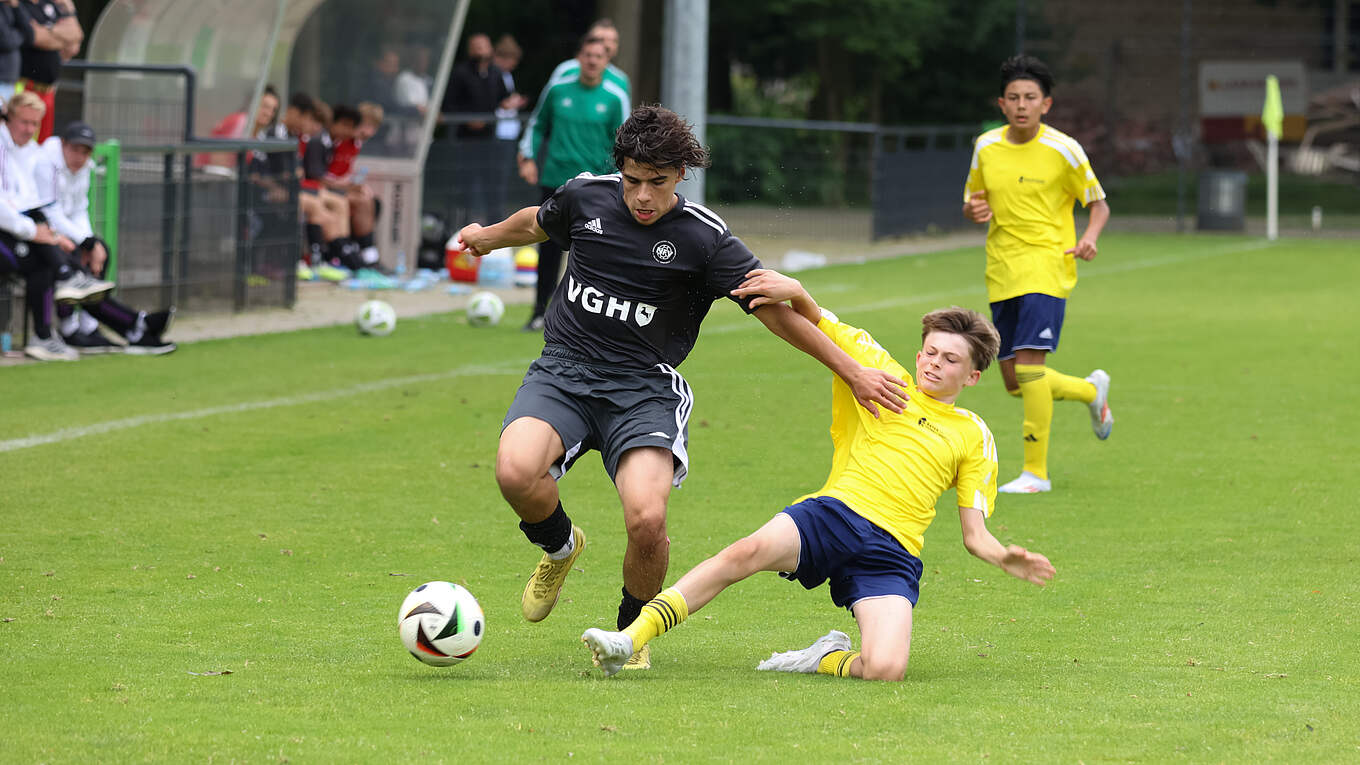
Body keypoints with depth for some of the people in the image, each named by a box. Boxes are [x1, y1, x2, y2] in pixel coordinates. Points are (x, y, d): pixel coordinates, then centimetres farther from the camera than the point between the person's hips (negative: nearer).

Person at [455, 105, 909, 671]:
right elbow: (538, 223, 26)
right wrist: (488, 236, 46)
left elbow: (775, 309, -1)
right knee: (516, 471, -29)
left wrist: (853, 371, -3)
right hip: (563, 371, 2)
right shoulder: (585, 197, 2)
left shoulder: (703, 238, -7)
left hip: (644, 390, -2)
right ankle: (561, 546, 9)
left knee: (647, 519, -27)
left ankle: (632, 631, 5)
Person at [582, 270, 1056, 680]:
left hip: (892, 553, 0)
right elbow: (814, 322, 17)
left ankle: (829, 658, 4)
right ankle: (631, 639, -37)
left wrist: (1005, 559, -7)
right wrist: (795, 292, -6)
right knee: (749, 552, -35)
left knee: (885, 670, -29)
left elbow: (975, 535, 15)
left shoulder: (974, 436, 20)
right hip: (832, 513, 0)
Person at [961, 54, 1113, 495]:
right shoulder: (986, 147, 6)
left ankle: (1036, 471, -11)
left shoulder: (1063, 150, -6)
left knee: (1029, 365, -20)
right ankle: (1091, 391, 35)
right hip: (1002, 275, 6)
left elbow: (1098, 204, 2)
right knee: (1015, 383, 6)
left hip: (1047, 266, -6)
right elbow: (971, 202, 18)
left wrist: (1089, 239, -18)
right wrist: (973, 211, -6)